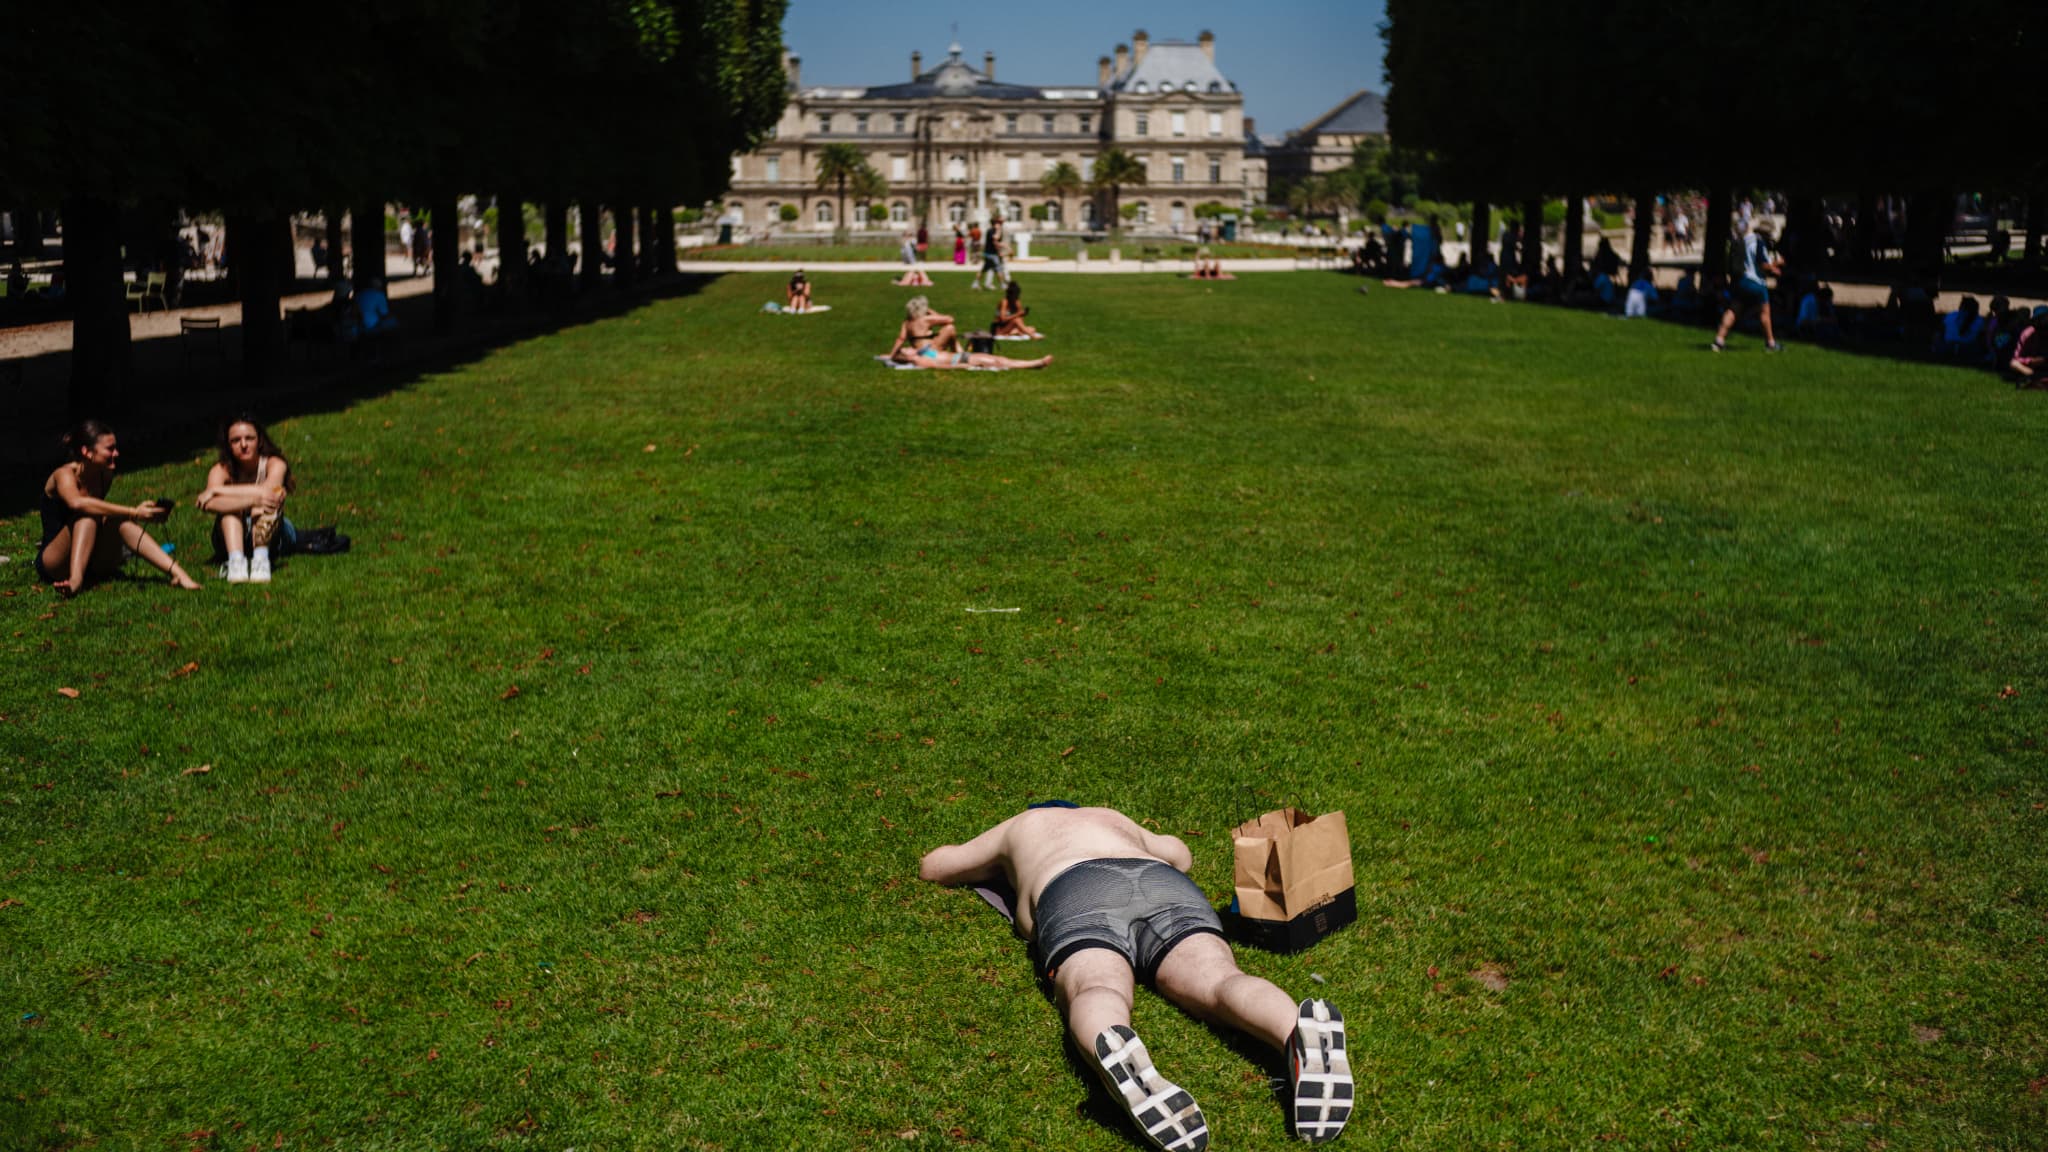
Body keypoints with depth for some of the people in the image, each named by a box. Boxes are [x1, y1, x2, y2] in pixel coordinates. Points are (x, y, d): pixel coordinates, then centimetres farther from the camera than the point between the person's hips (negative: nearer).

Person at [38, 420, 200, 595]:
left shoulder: (105, 476, 4)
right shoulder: (64, 475, -16)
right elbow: (77, 503, -37)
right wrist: (133, 513, -41)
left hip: (91, 562, 5)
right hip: (54, 564, -5)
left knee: (118, 519, -23)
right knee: (88, 515, -29)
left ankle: (177, 574, -38)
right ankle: (76, 579, -48)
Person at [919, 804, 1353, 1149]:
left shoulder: (1023, 825, 40)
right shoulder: (1113, 819, 45)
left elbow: (932, 866, 51)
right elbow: (1181, 854, 63)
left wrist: (1005, 869, 64)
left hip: (1077, 898, -2)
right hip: (1164, 886, 2)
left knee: (1096, 991, -30)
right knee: (1219, 979, -23)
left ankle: (1115, 1052, -67)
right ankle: (1300, 1033, -57)